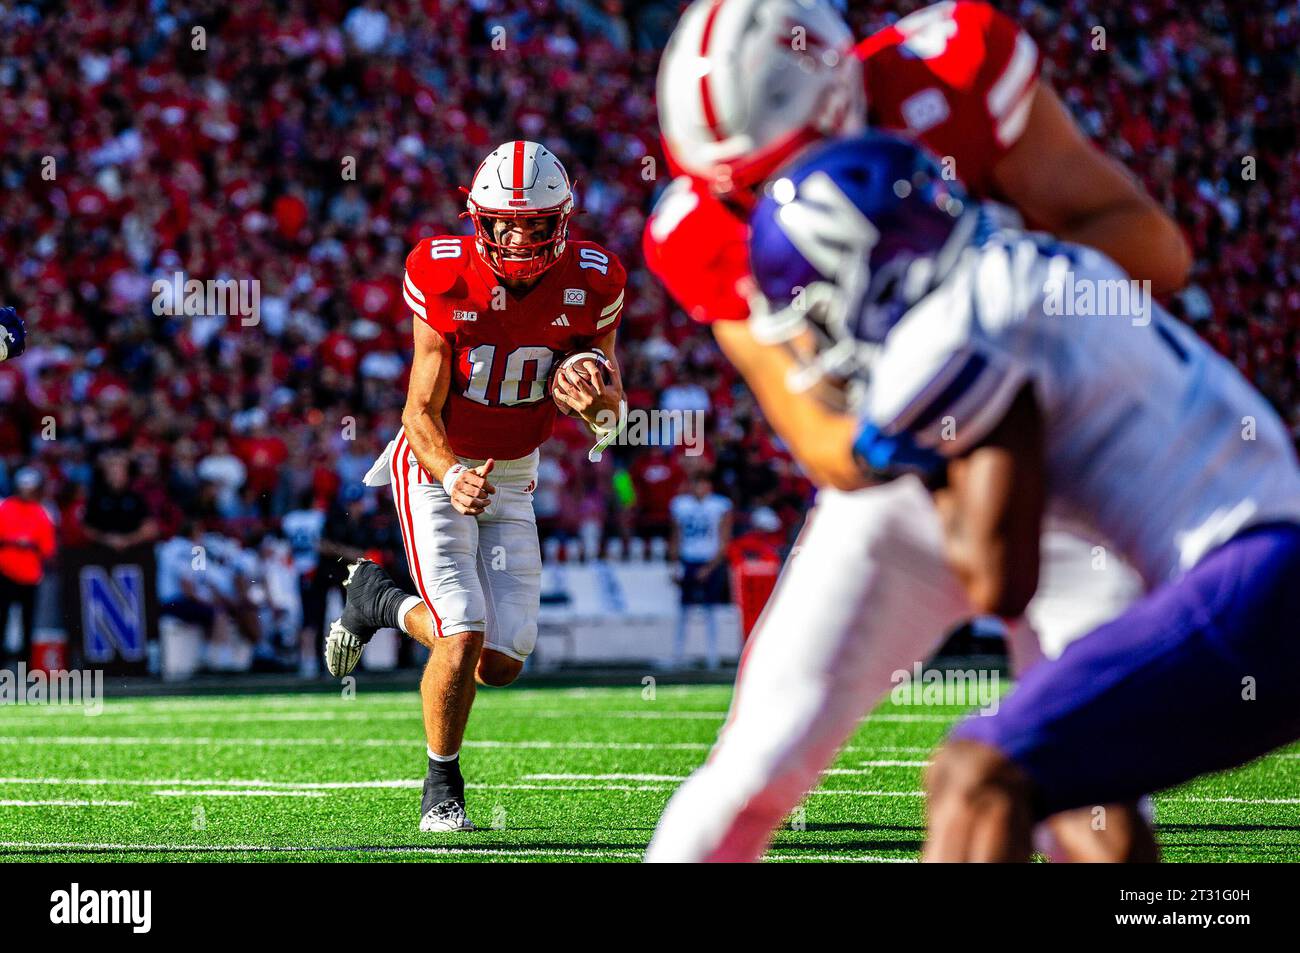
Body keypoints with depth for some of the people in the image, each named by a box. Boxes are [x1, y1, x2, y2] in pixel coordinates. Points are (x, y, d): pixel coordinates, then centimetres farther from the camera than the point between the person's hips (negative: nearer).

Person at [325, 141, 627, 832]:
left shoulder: (590, 284, -11)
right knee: (463, 638, -19)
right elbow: (421, 411, -16)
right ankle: (442, 786, 7)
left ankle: (380, 600, 29)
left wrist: (591, 391, -25)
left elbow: (609, 406, 0)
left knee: (501, 663, 0)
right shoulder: (447, 279, -21)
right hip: (437, 465, -4)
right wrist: (452, 475, -36)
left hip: (511, 477, 4)